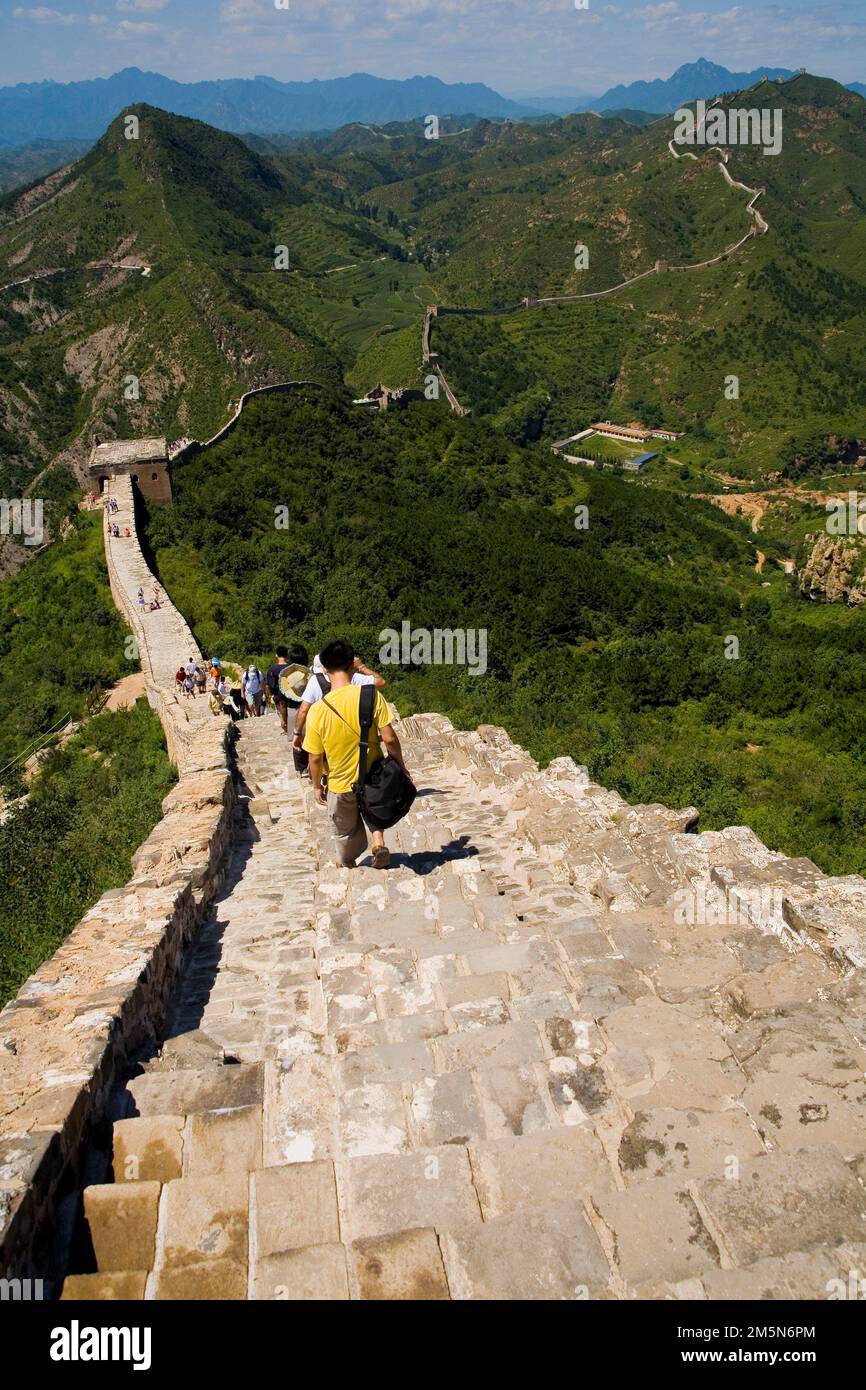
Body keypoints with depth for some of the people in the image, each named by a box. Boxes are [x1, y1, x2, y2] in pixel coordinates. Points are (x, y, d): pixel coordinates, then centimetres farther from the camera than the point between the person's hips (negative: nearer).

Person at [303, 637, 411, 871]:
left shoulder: (317, 710, -19)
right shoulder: (371, 695, -20)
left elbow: (315, 757, -9)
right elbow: (389, 739, -17)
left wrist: (317, 786, 8)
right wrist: (401, 766, 0)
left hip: (341, 786, -1)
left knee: (346, 834, 24)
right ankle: (378, 841, 13)